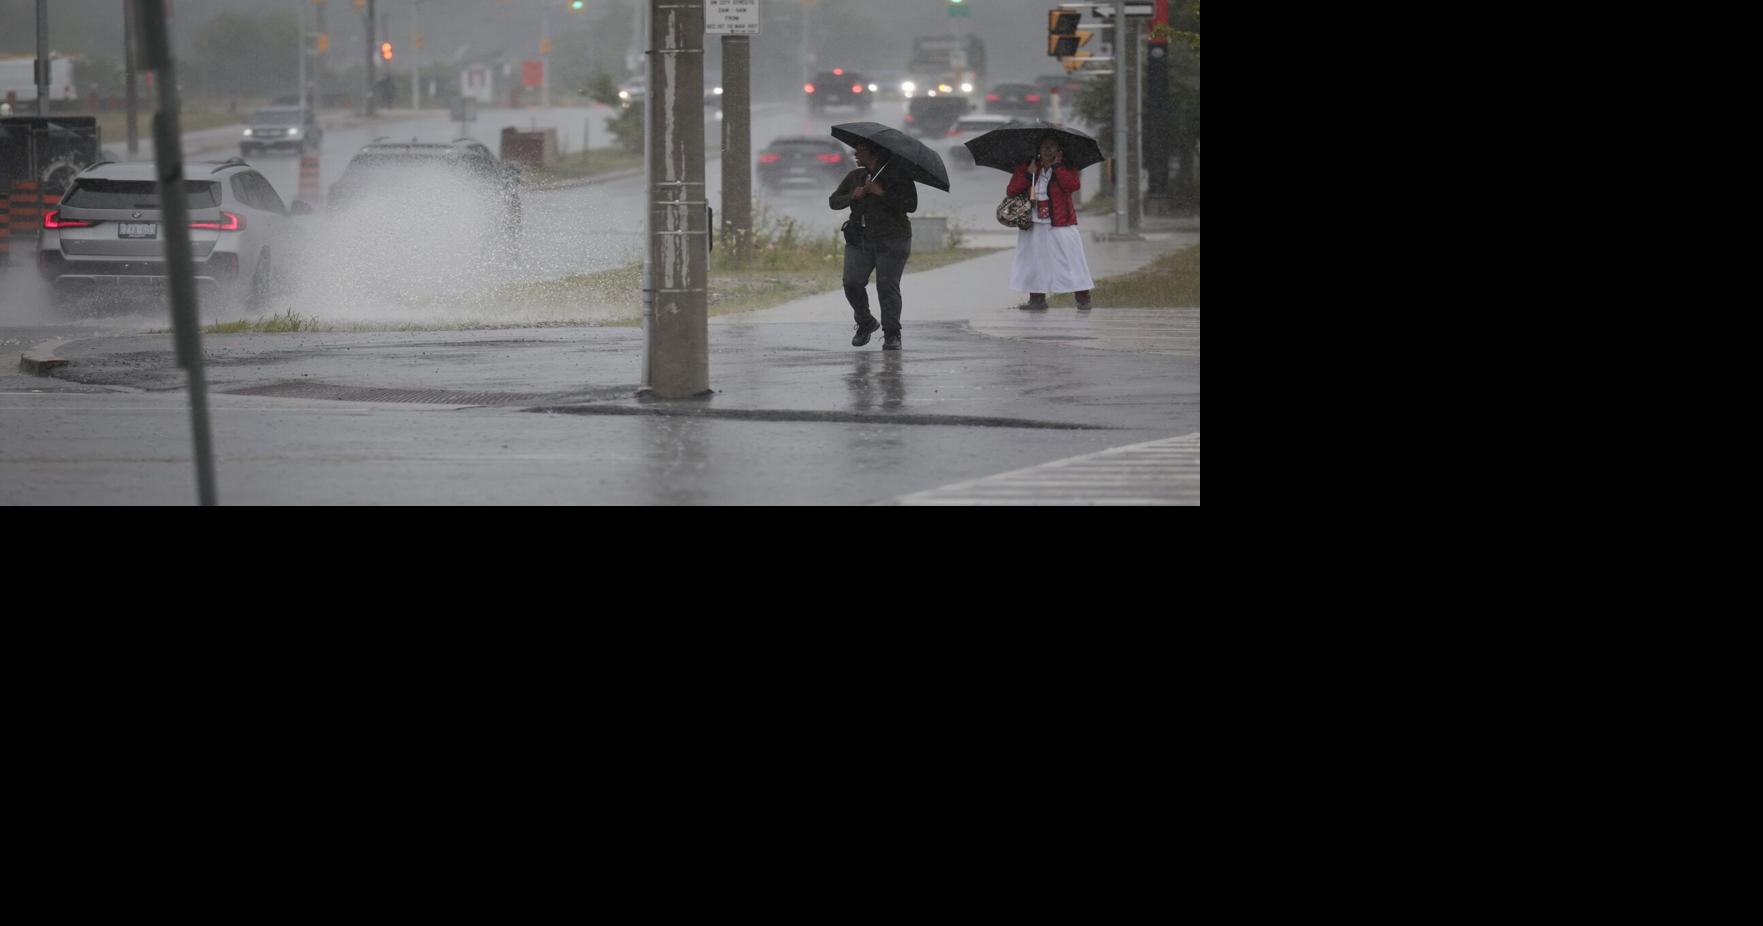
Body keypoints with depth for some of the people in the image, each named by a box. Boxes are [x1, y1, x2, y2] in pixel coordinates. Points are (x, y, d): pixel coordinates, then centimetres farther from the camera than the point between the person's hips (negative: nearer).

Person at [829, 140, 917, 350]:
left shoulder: (898, 175, -2)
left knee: (887, 286, -10)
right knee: (852, 283, -9)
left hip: (891, 241, -4)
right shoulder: (854, 177, 14)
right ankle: (865, 323, 13)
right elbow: (833, 201, 10)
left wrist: (882, 193, -19)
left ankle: (892, 335, 0)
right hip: (859, 241, 4)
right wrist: (852, 197, -10)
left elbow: (911, 205, -12)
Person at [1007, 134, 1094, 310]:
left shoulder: (1065, 169, 3)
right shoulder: (1026, 167, 8)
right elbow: (1010, 192, 1)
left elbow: (1073, 185, -17)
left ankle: (1083, 298, -6)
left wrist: (1057, 166, -13)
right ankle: (1037, 298, 14)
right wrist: (1028, 175, -9)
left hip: (1061, 225, -3)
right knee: (1034, 261, 5)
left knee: (1071, 260, -8)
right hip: (1034, 226, 3)